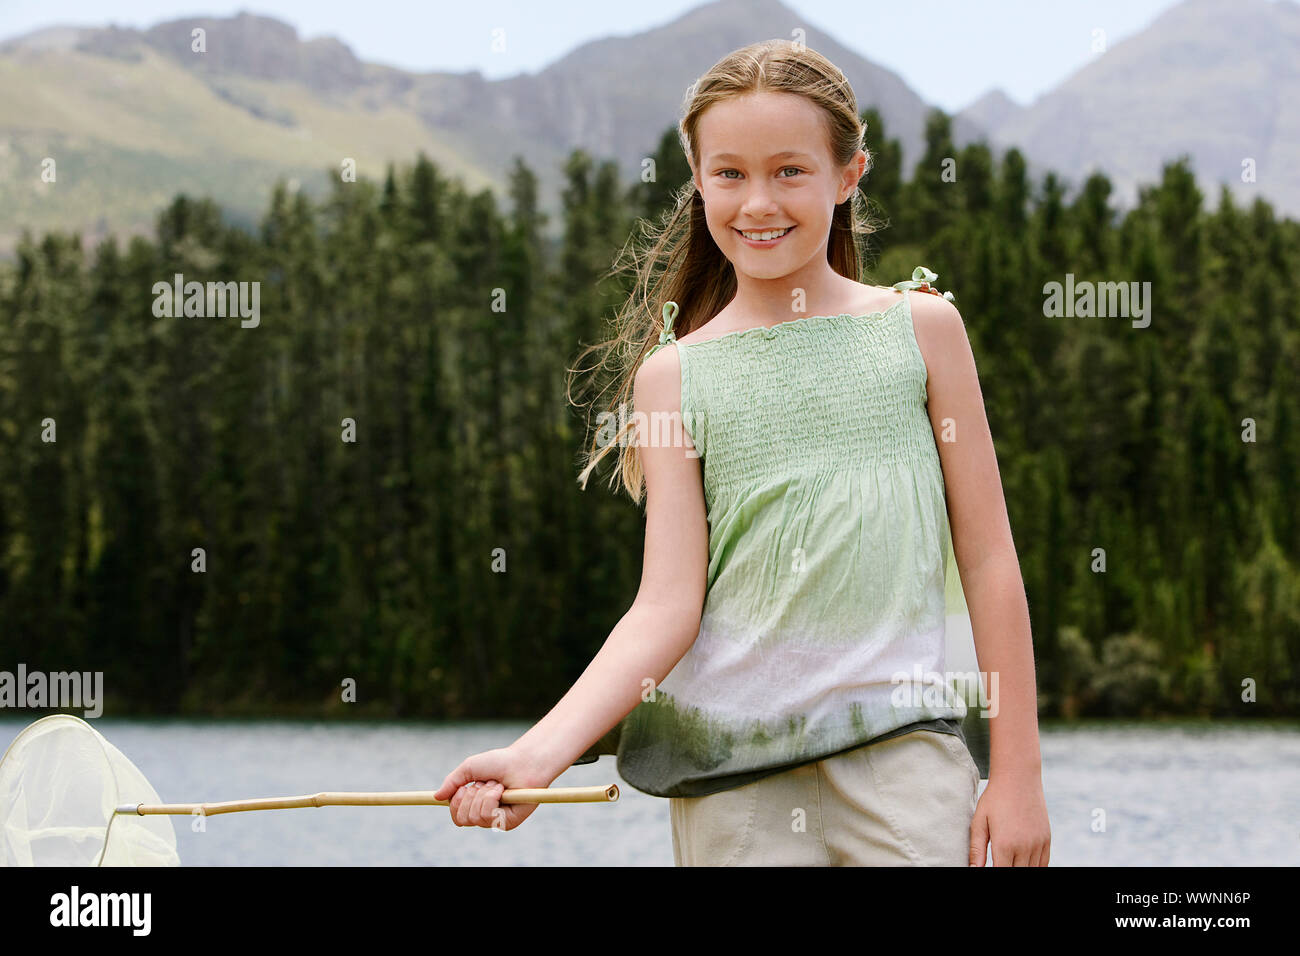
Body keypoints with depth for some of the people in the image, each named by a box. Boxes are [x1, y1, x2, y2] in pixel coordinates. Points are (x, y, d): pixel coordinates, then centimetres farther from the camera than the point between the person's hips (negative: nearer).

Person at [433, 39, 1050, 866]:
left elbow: (989, 560, 7)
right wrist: (541, 752, -15)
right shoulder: (674, 374, 5)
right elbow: (668, 605, -1)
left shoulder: (921, 327, 6)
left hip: (902, 744, 0)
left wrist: (1017, 772, 4)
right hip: (731, 762, 0)